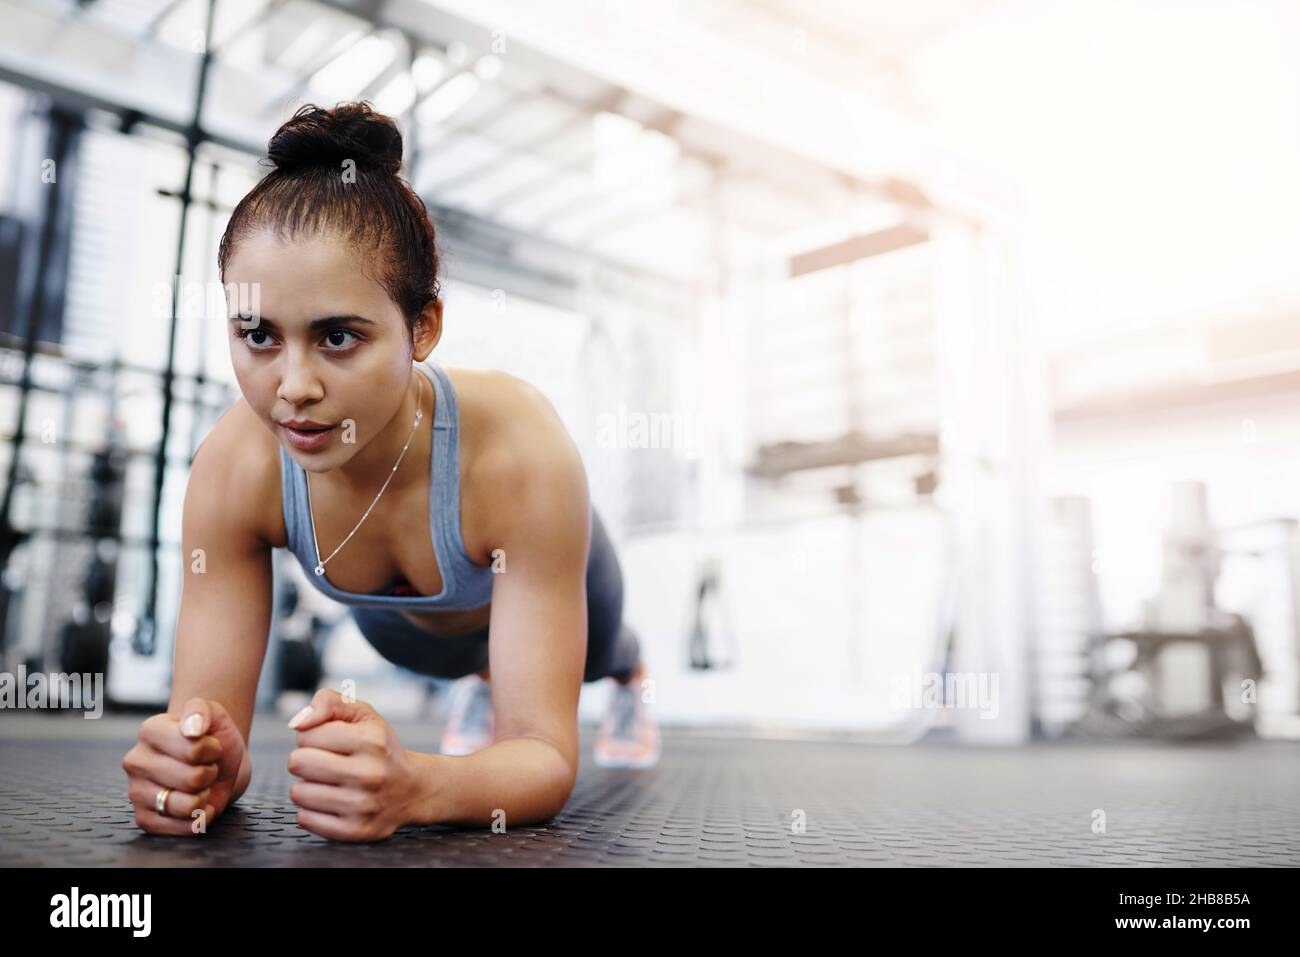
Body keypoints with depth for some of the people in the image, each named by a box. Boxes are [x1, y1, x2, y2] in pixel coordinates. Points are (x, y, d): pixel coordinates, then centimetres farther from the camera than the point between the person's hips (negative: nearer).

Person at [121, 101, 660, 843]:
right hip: (402, 620, 2)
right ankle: (481, 679, 75)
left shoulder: (521, 452, -48)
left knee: (593, 661, 34)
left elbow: (549, 756, -45)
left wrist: (415, 788, -65)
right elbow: (210, 713, -33)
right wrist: (204, 763, -57)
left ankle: (630, 675, 73)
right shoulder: (233, 468, -39)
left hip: (544, 586, -1)